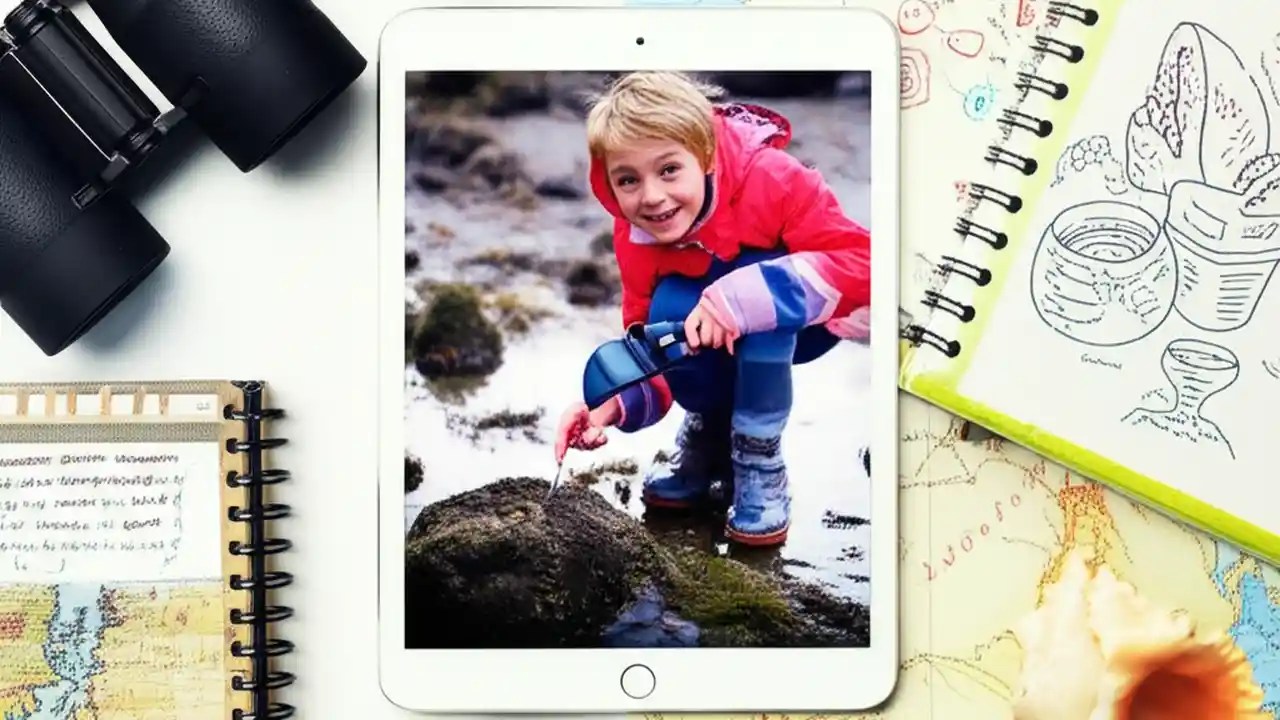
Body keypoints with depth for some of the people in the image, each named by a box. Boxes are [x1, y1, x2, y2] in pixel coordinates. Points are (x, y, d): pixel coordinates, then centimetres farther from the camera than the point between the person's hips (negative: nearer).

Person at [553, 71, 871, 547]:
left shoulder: (772, 181, -31)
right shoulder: (637, 240, -18)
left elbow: (860, 261, -39)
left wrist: (742, 298, -50)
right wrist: (615, 403, -36)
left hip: (812, 322, -3)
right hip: (717, 343, 3)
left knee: (758, 280, -34)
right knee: (669, 309, -28)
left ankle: (759, 462, -19)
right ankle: (709, 433, 2)